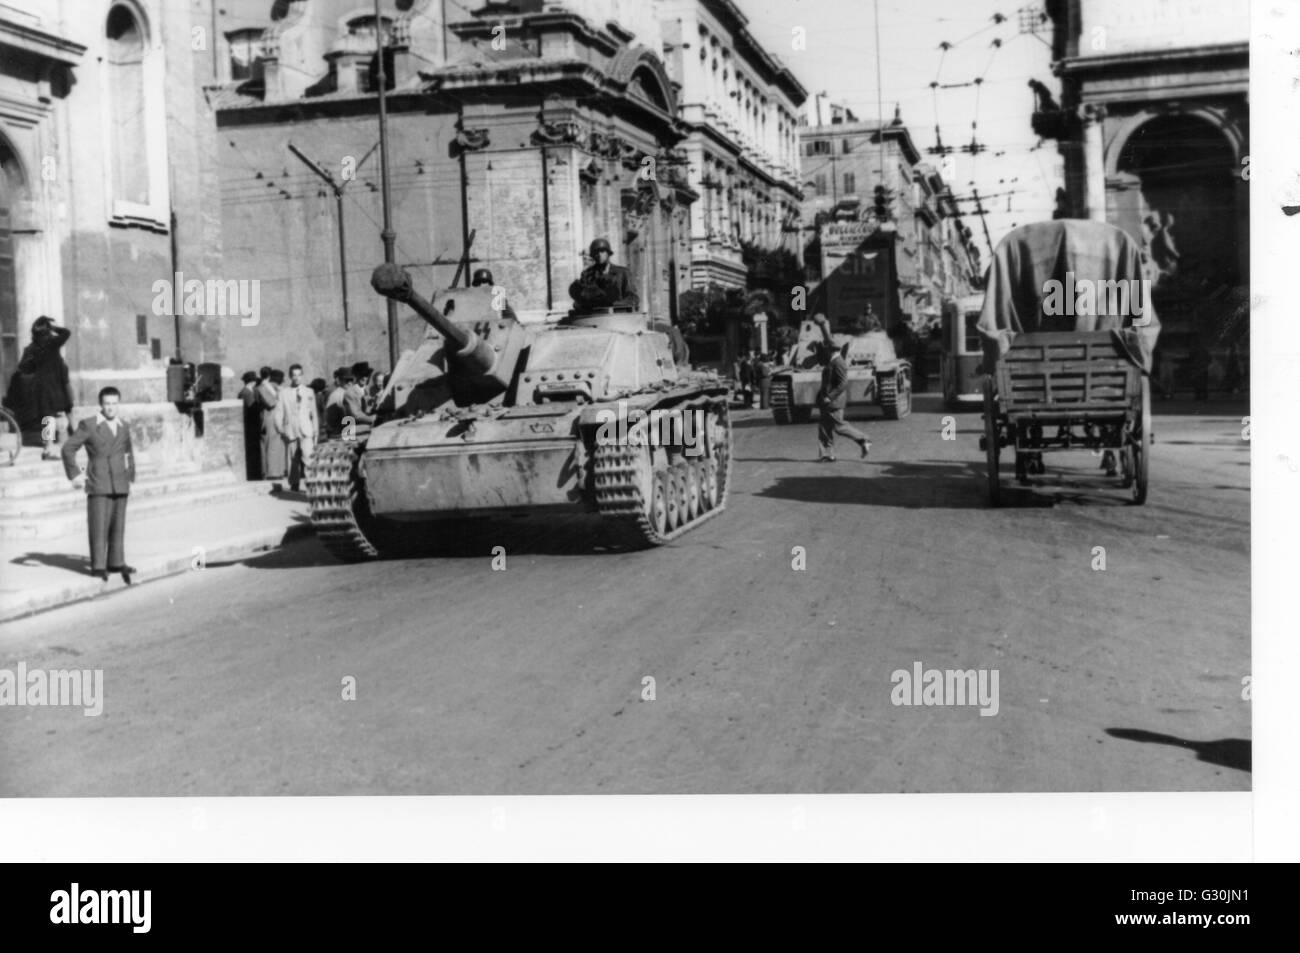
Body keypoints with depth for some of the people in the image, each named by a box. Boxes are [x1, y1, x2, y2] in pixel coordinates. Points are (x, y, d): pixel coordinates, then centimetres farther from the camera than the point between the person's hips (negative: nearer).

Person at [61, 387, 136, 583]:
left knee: (118, 525, 6)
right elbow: (68, 449, 0)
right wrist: (74, 474, -5)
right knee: (99, 525, -6)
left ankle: (116, 562, 14)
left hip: (120, 485, 4)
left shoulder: (123, 426, 11)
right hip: (98, 485, -4)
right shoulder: (89, 425, -3)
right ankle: (98, 566, -3)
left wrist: (131, 475, 18)